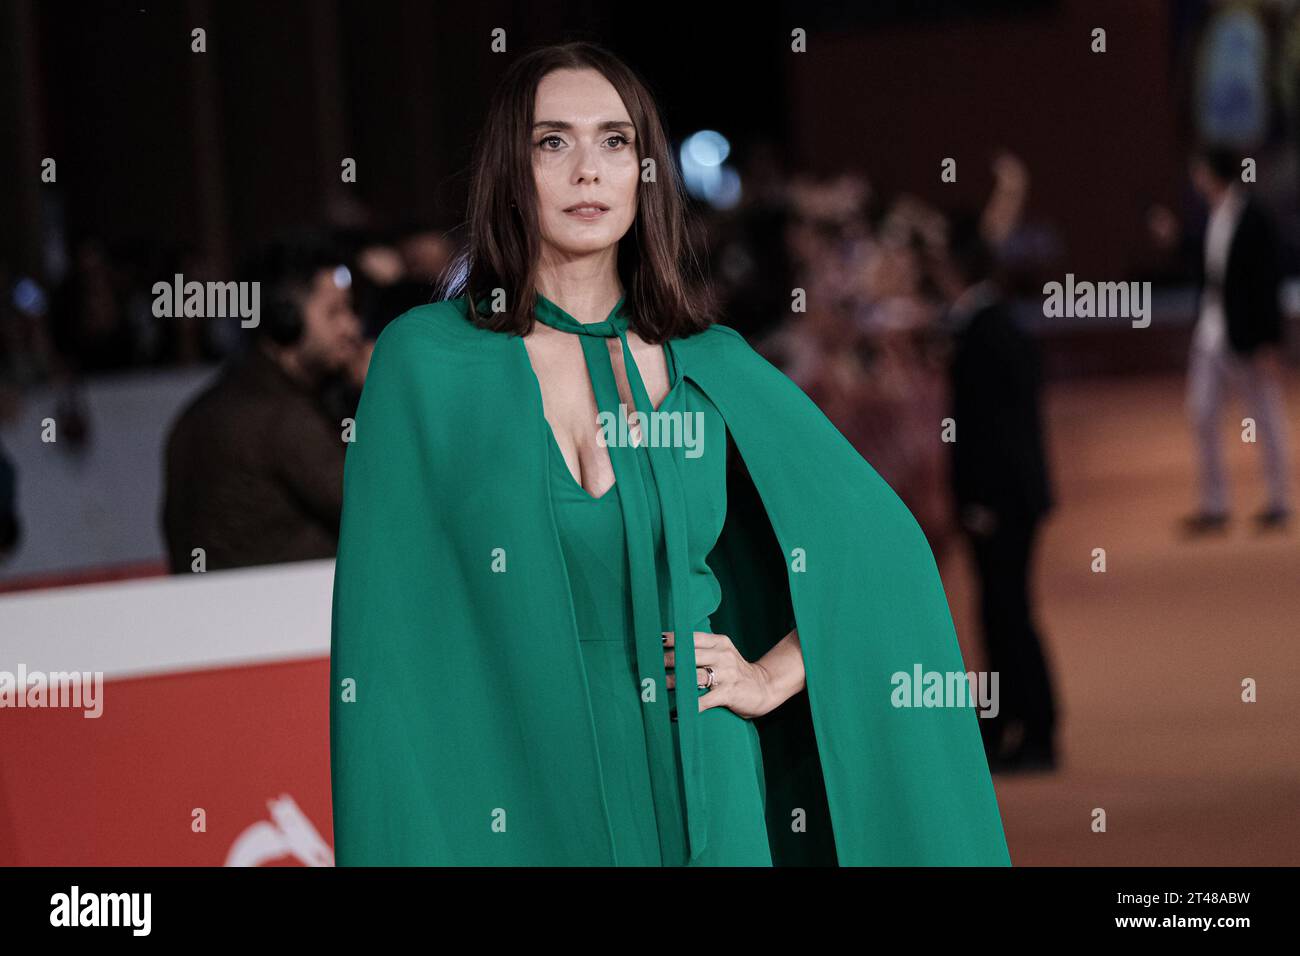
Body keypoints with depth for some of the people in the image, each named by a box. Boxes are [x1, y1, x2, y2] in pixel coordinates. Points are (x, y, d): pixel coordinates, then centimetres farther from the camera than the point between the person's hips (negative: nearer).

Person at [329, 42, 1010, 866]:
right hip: (507, 799, -2)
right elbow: (384, 621, -5)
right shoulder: (426, 359, -3)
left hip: (694, 793, 2)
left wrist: (775, 675, 1)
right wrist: (394, 848, -11)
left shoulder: (708, 365, 4)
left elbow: (887, 545, 12)